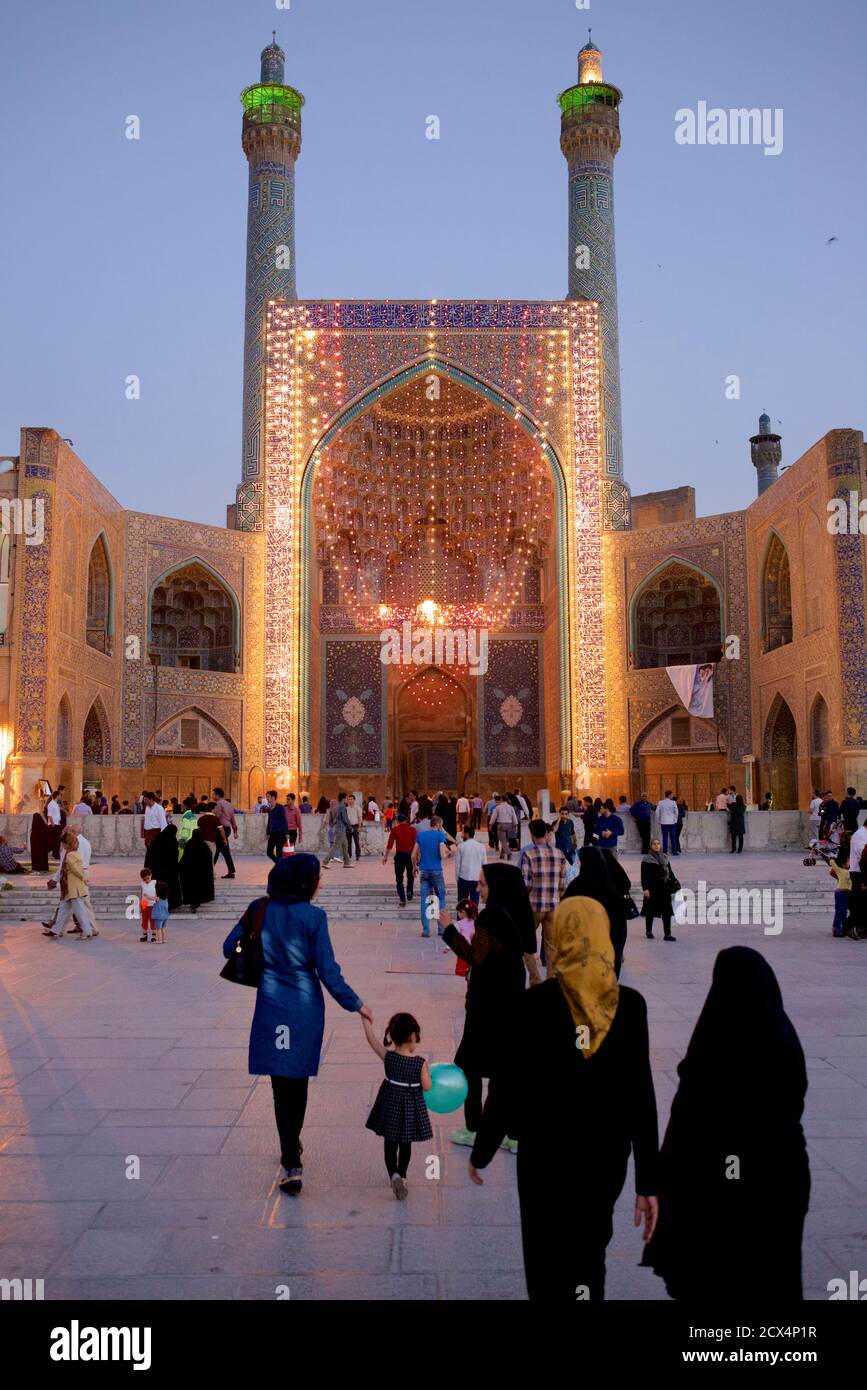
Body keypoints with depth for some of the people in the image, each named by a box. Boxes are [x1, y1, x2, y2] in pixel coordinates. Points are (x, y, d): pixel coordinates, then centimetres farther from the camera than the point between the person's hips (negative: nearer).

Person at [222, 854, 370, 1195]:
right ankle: (292, 1145, 36)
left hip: (271, 1008, 1)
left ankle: (292, 1164, 1)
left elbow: (229, 948, 4)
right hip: (306, 1008, -1)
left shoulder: (259, 910, -5)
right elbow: (328, 971, -13)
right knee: (298, 1081, 18)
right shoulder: (313, 917, -14)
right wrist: (355, 1004, -1)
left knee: (282, 1084, 6)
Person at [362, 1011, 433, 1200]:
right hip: (411, 1107, -1)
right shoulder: (421, 1062, -18)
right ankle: (402, 1176, 28)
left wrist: (365, 1018, 0)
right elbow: (427, 1087, -11)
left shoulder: (388, 1057, -14)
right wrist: (427, 1071, 7)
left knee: (390, 1144, 10)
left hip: (390, 1105, 1)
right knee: (405, 1144, 18)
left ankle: (394, 1175, -8)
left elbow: (371, 1038, -8)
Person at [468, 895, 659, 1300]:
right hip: (608, 1153, 3)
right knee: (590, 1252, 26)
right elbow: (641, 1095, -8)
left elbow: (506, 1086, -11)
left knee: (550, 1265, 9)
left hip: (545, 1152, -3)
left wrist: (481, 1152, 4)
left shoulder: (535, 1003, -16)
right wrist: (648, 1181, -1)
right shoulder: (630, 1005, -9)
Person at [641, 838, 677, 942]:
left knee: (667, 912, -1)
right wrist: (645, 889, -14)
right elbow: (644, 875, -7)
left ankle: (667, 934, 1)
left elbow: (670, 872, 16)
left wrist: (673, 881, 1)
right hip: (652, 889, -4)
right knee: (651, 911, 8)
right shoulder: (646, 859, -5)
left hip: (664, 888, 4)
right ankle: (649, 931, 26)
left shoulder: (665, 858, 11)